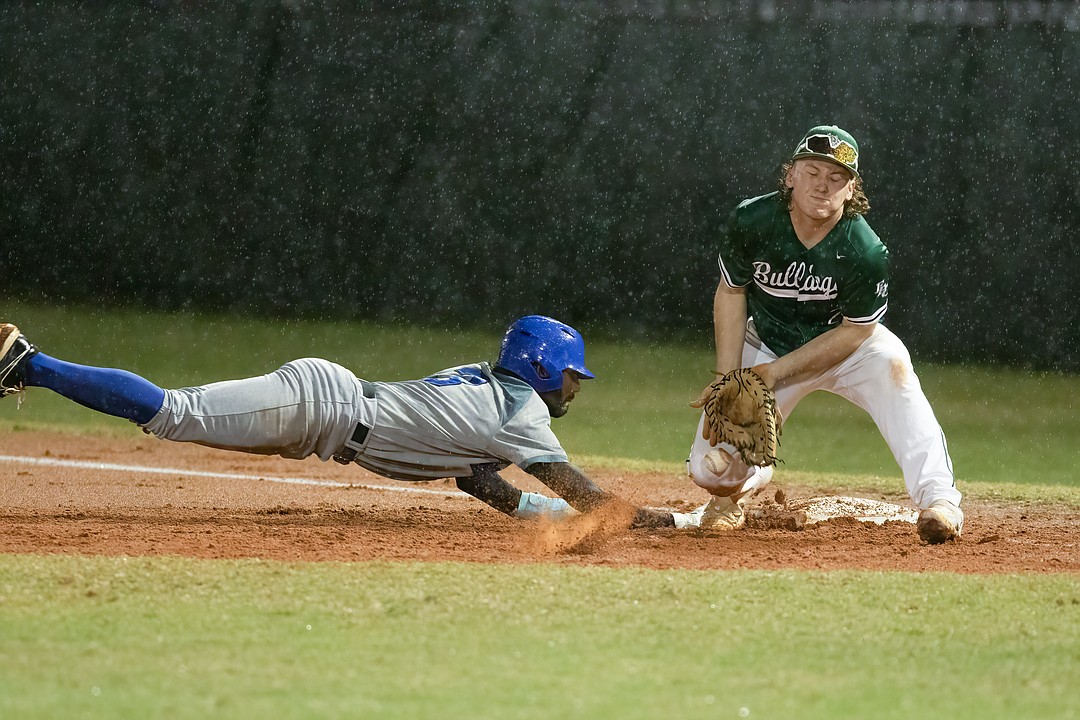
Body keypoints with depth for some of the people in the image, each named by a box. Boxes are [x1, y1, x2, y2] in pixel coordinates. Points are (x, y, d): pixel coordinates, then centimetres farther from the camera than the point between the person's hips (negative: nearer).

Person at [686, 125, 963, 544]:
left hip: (843, 347, -1)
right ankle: (745, 481, 29)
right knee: (712, 468, -12)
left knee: (889, 362, -36)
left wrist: (774, 372, -20)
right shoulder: (751, 222, -21)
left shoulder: (864, 253, -27)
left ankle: (938, 499, -37)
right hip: (766, 345, 1)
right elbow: (731, 293, -6)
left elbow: (854, 332, -16)